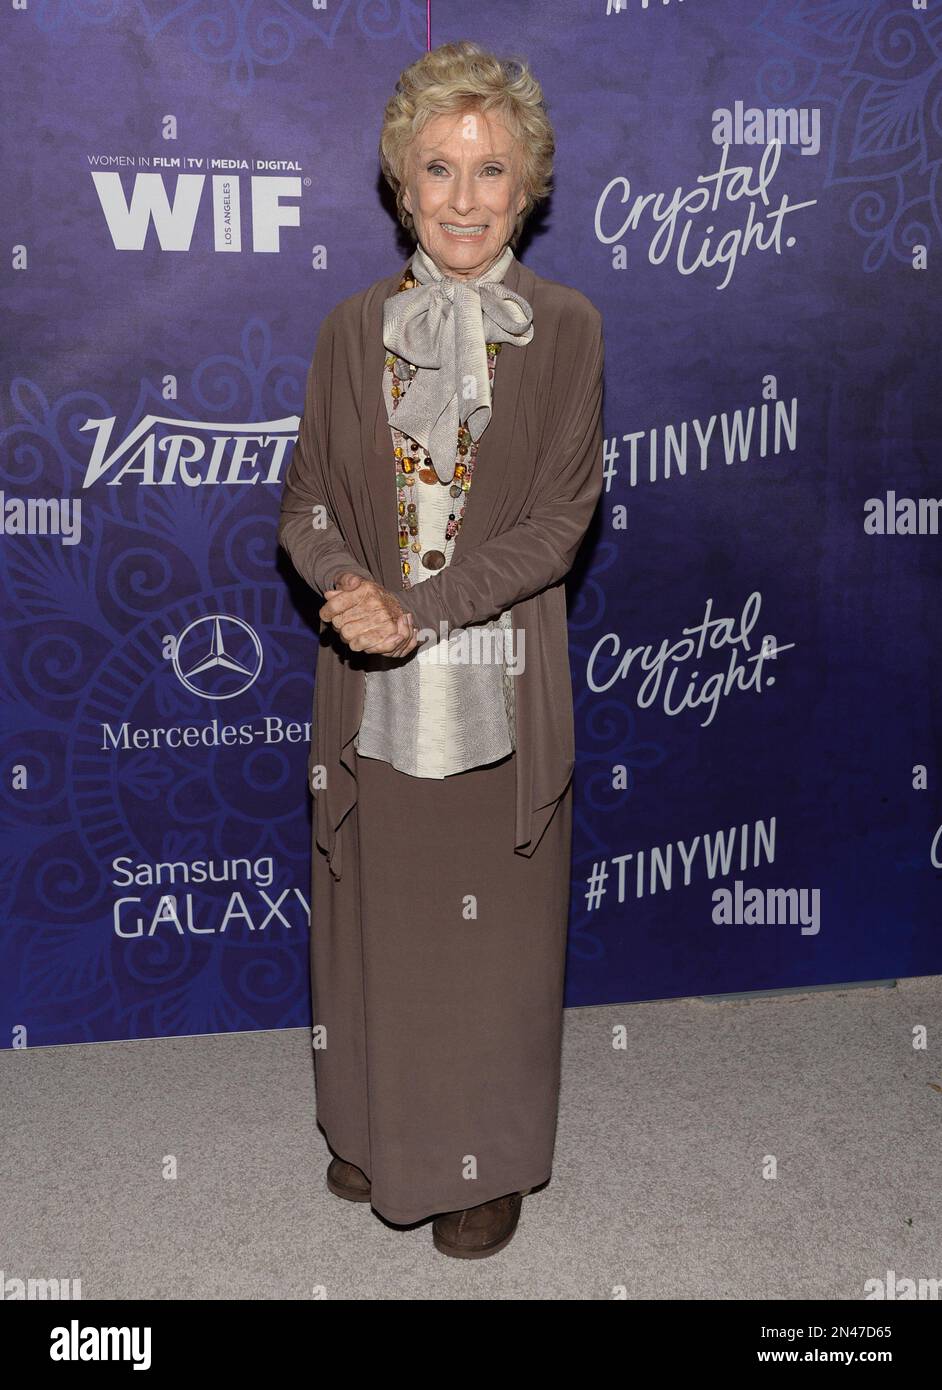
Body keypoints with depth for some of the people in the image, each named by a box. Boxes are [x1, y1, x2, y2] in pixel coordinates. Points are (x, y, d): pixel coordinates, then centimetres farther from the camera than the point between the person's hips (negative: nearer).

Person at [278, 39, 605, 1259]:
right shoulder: (354, 328, 4)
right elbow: (306, 498, 3)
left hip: (497, 681, -2)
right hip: (370, 684, 3)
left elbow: (560, 517, -10)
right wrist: (348, 583, -18)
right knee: (374, 911, 15)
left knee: (492, 922, 10)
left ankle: (489, 1160, 31)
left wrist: (419, 606, -20)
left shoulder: (563, 328, -3)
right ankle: (377, 1127, 39)